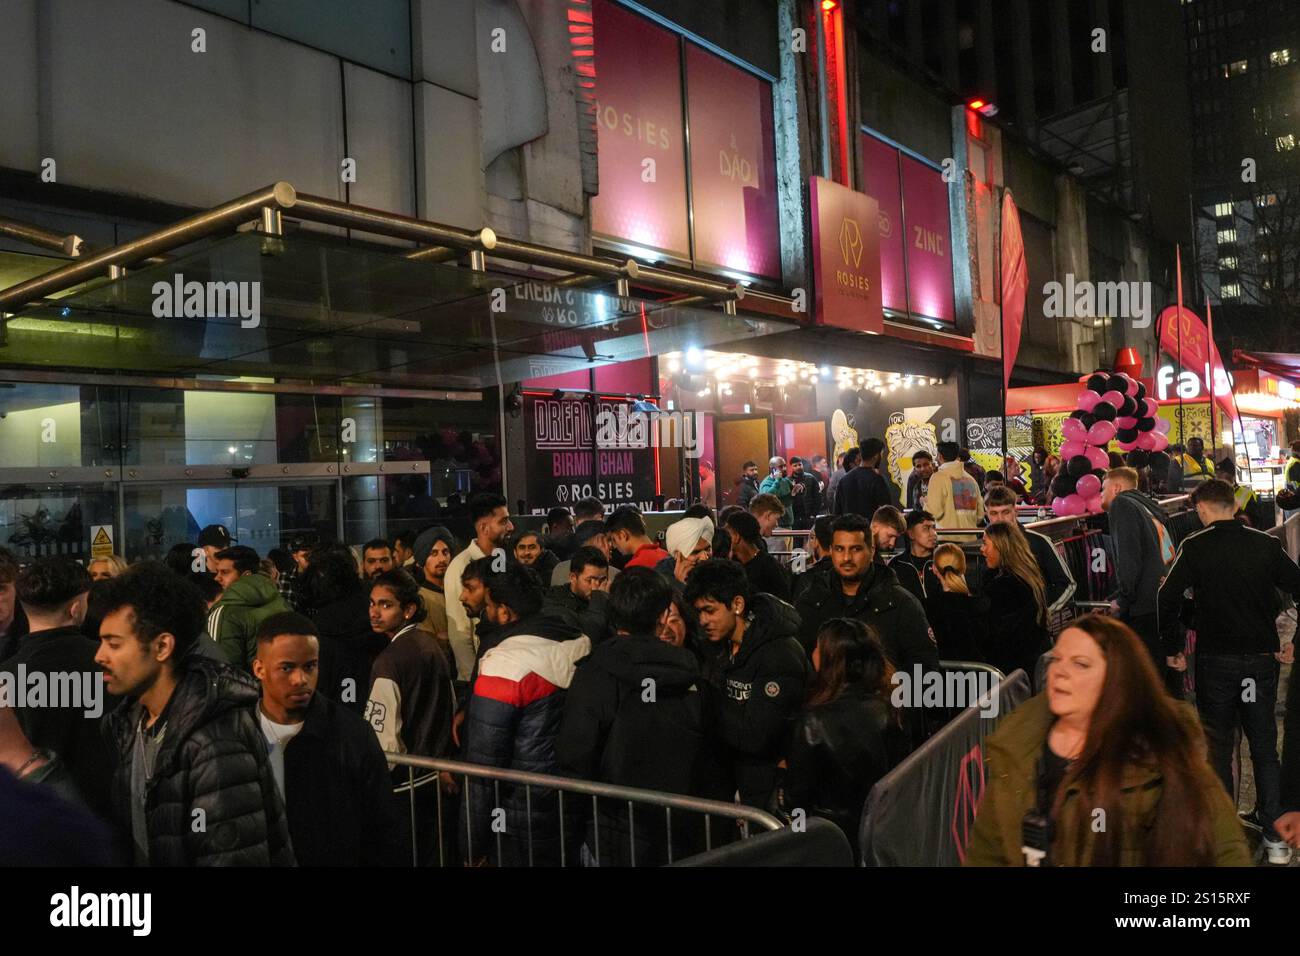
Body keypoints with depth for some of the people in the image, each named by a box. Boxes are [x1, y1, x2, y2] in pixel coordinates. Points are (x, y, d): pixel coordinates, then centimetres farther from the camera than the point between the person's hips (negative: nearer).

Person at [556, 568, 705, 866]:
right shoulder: (688, 671, -5)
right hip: (677, 830, 4)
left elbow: (574, 755, -19)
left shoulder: (594, 674, -16)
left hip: (616, 837, -4)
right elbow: (701, 747, 3)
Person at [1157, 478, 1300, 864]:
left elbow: (1167, 598, -17)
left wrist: (1172, 643, -3)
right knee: (1265, 748, 14)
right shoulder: (1267, 545, -4)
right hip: (1262, 658, 2)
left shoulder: (1195, 548, -10)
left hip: (1215, 659, -2)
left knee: (1217, 747, 11)